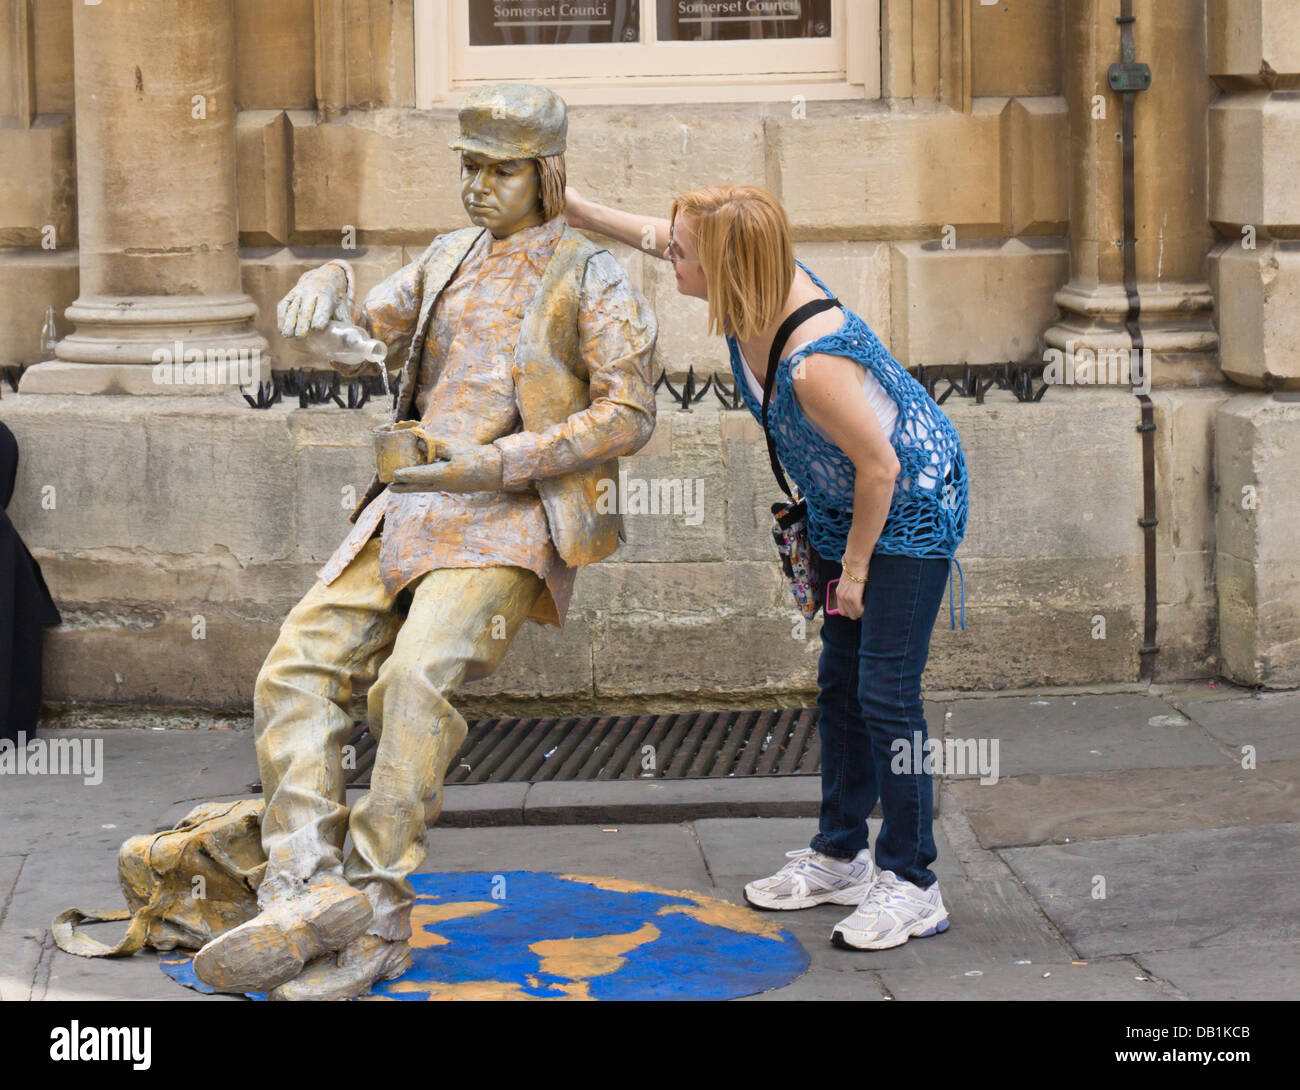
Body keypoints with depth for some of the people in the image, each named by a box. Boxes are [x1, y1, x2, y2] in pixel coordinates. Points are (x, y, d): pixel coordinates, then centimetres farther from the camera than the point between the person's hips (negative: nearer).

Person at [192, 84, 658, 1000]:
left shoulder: (592, 281, 1)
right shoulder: (452, 258, 21)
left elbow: (628, 415, -7)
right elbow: (367, 334, 20)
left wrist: (497, 464, -16)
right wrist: (326, 290, -5)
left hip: (514, 522, -7)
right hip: (408, 511, 7)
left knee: (417, 676, -30)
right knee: (299, 667, -13)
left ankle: (374, 923, -25)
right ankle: (306, 890, -23)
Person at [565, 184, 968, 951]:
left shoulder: (813, 362, -37)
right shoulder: (752, 293, -13)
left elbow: (881, 466, -26)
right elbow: (657, 236, 6)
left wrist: (855, 569, -14)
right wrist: (578, 210, 4)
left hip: (910, 506, -9)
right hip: (847, 507, 9)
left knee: (886, 692, -8)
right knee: (840, 681, 15)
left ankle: (911, 886, 1)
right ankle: (841, 857, 27)